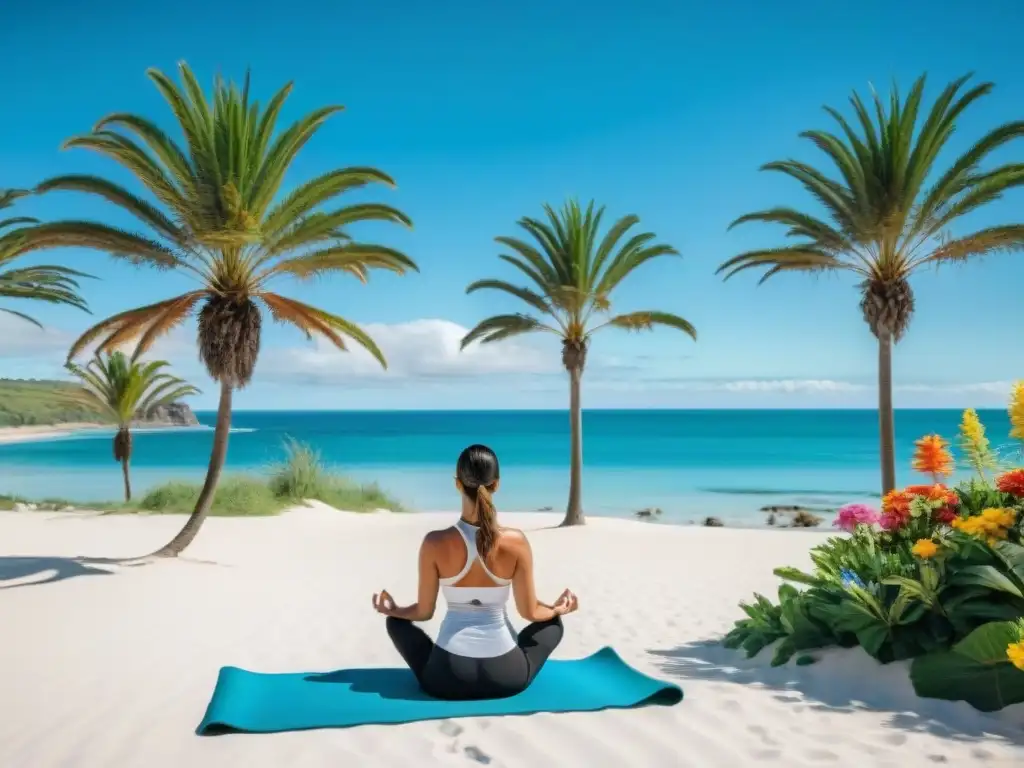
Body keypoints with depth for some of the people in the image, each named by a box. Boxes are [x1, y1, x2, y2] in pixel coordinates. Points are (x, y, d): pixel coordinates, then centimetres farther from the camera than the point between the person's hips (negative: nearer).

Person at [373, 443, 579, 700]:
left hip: (446, 678, 0)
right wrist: (558, 609, 21)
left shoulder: (435, 543, -11)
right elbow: (530, 612, -2)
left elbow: (424, 612, 0)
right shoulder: (516, 542, -11)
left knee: (396, 621, 27)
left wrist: (391, 610, 22)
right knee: (553, 623, 29)